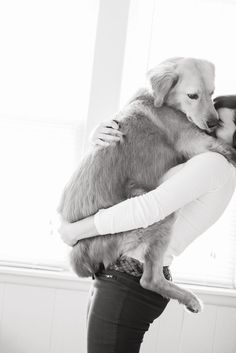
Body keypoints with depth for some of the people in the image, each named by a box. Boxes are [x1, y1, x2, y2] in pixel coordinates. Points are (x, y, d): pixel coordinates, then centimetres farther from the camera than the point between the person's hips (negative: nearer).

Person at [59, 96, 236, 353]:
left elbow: (148, 208, -21)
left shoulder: (213, 162, -9)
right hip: (124, 280, 9)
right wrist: (100, 137, -2)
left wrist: (75, 230, -12)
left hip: (128, 285, -9)